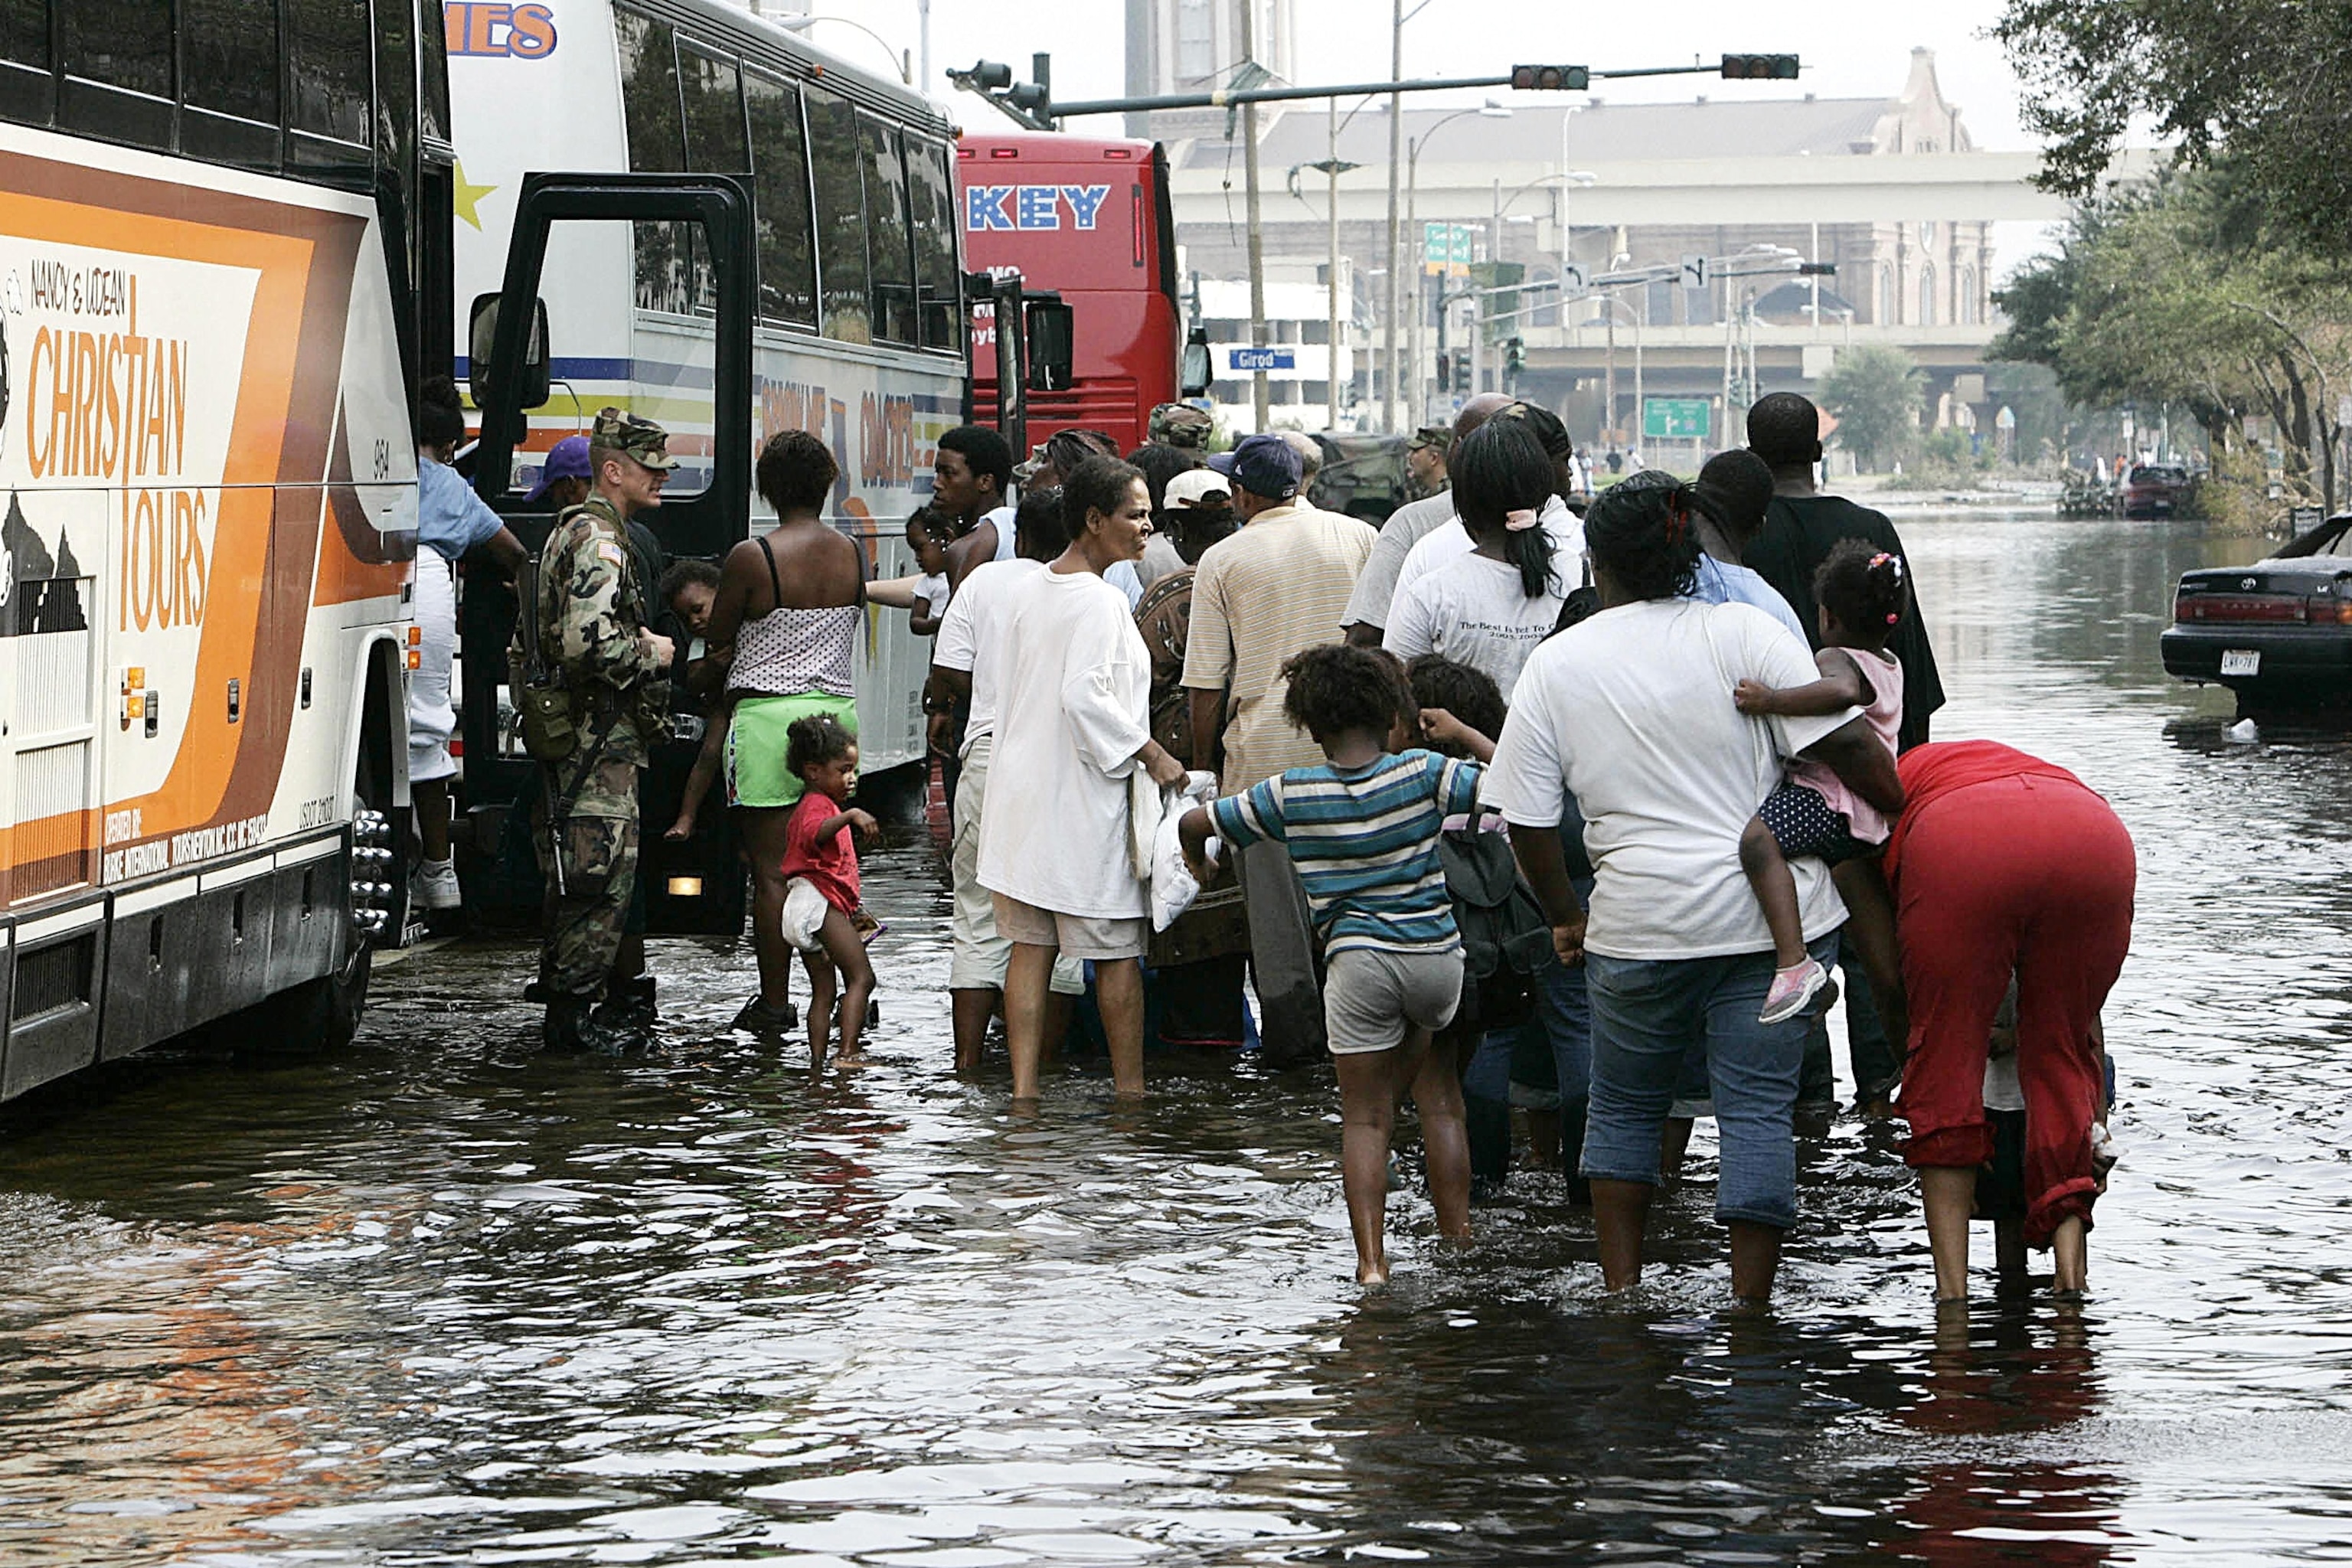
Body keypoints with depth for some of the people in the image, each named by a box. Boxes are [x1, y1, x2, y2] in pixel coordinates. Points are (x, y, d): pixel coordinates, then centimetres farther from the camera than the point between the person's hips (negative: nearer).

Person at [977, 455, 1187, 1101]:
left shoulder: (1025, 591, 8)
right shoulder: (1100, 600, -16)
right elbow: (1084, 697, -24)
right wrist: (1151, 755, -16)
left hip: (1022, 789, 8)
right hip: (1083, 795, -8)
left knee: (1030, 946, 8)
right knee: (1117, 953, 4)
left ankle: (1023, 1087, 6)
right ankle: (1129, 1086, 10)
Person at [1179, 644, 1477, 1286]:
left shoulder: (1291, 794, -1)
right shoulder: (1424, 773, -5)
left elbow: (1195, 823, 10)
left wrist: (1197, 863, 31)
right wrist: (1466, 735, 8)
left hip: (1357, 961, -1)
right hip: (1437, 954, 1)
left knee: (1364, 1117, 6)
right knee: (1440, 1100, 18)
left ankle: (1371, 1259, -5)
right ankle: (1458, 1240, 20)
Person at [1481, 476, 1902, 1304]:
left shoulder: (1555, 665, 3)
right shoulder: (1743, 631, -3)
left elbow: (1526, 821, 4)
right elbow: (1844, 743, -10)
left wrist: (1567, 918, 16)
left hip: (1640, 921, 1)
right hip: (1772, 917, -1)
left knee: (1623, 1107, 18)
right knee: (1758, 1110, 3)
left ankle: (1621, 1293, 18)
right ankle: (1749, 1305, 2)